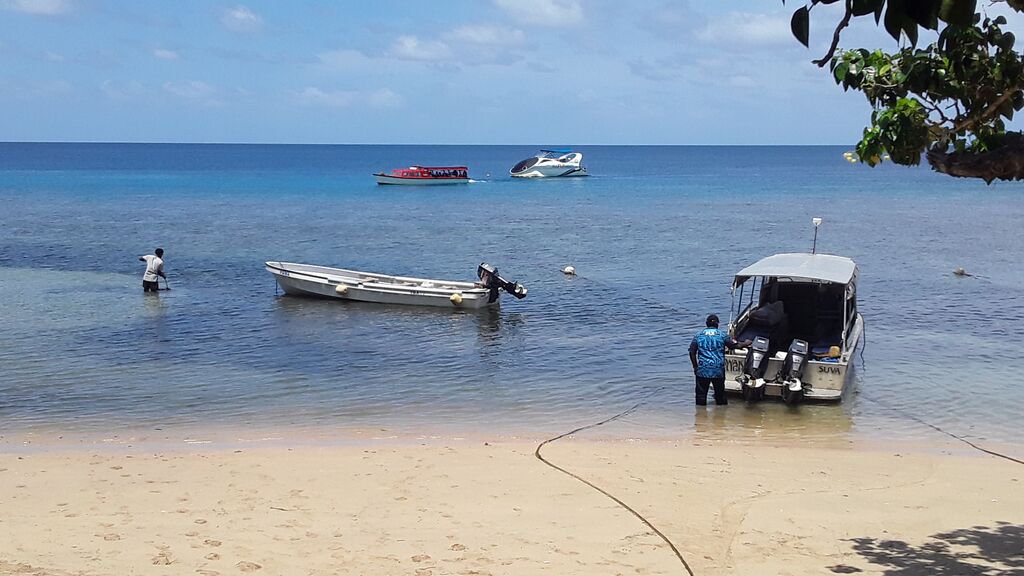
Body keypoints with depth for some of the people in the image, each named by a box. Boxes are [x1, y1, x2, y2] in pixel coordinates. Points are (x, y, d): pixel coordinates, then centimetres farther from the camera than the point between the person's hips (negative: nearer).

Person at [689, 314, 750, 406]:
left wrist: (695, 367, 10)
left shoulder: (698, 335, 5)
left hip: (702, 371, 0)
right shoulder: (722, 334, 1)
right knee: (720, 394, 12)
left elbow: (692, 352, 2)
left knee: (701, 395, 5)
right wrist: (745, 344, 20)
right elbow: (736, 345, 0)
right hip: (718, 371, 0)